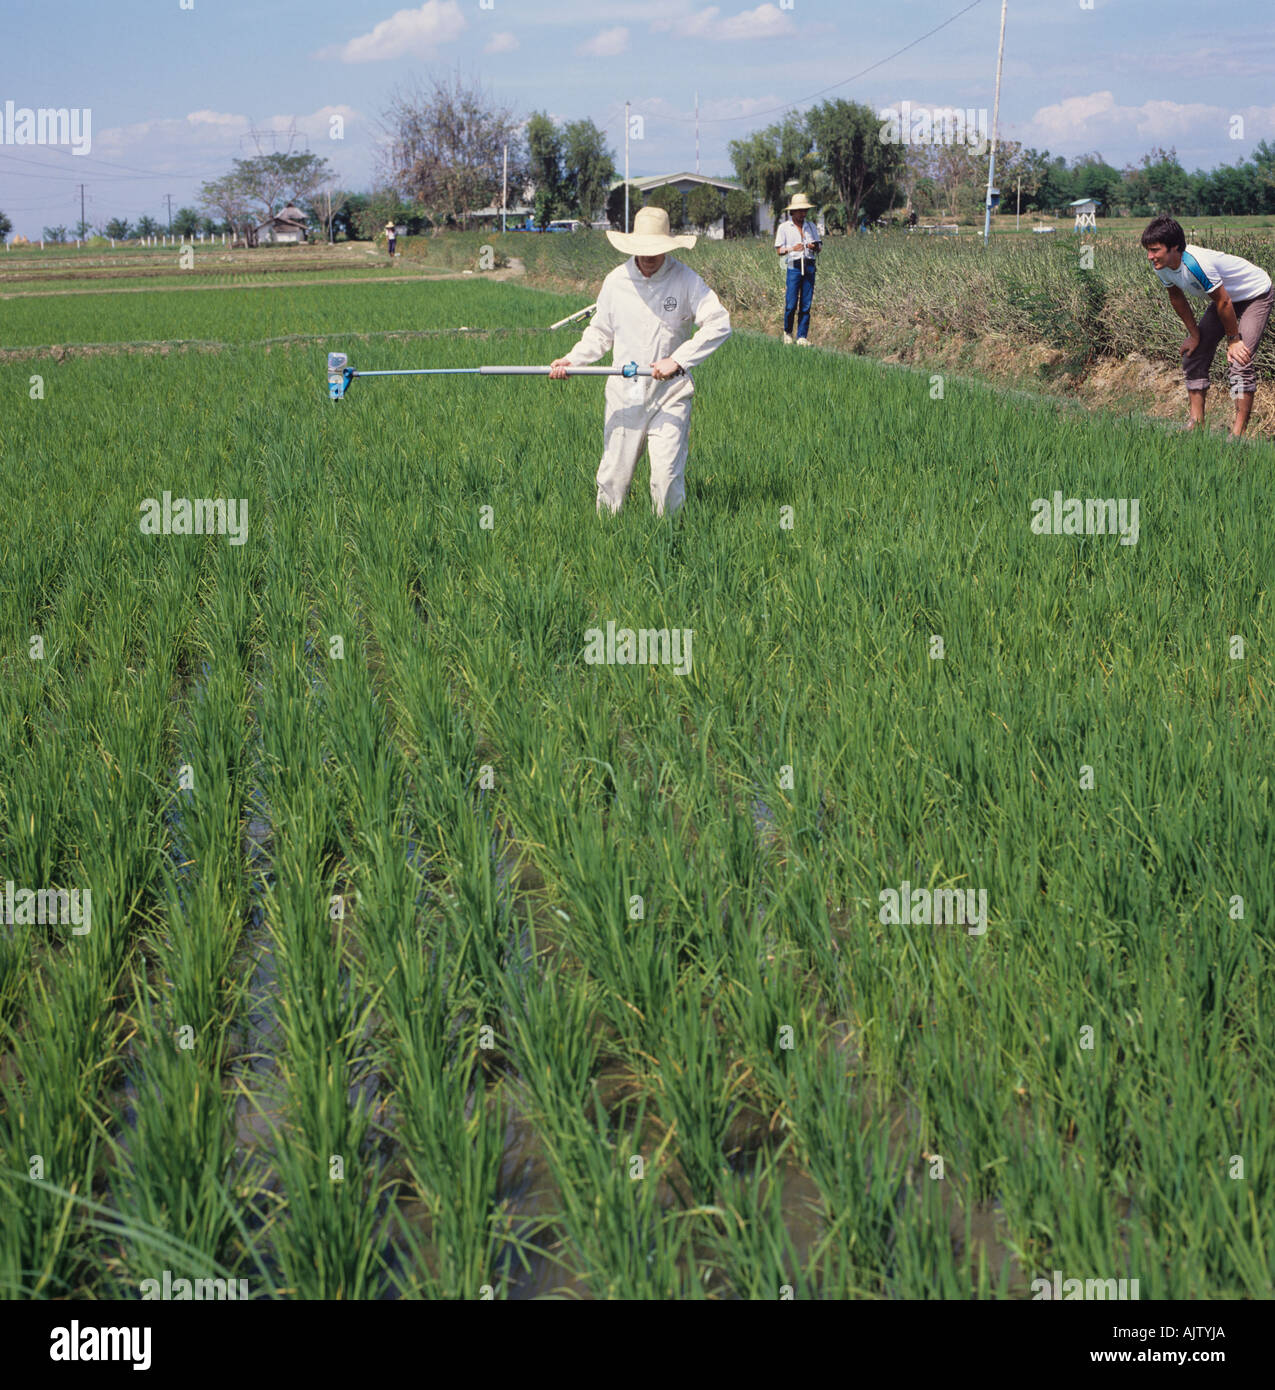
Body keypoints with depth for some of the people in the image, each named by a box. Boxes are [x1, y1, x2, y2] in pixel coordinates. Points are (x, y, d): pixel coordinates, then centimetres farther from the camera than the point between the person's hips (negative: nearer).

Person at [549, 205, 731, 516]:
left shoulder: (685, 279, -5)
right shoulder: (616, 281, 4)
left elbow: (719, 323, -12)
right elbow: (600, 333, 16)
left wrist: (678, 360, -18)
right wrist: (571, 360, 0)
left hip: (670, 394, -2)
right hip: (624, 393, 3)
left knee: (667, 476, -10)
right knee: (613, 476, 5)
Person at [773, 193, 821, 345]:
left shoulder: (811, 227, 16)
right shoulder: (784, 227, 4)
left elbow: (820, 247, 16)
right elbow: (779, 250, 0)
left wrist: (815, 247, -8)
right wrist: (792, 248, -19)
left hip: (809, 267, 3)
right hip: (794, 267, -3)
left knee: (806, 305, 0)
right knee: (791, 304, -7)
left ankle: (802, 337, 4)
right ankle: (787, 332, 16)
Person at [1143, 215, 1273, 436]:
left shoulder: (1196, 263, -40)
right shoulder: (1161, 266, -15)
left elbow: (1223, 302, -29)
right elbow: (1177, 297, 3)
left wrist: (1233, 340, -18)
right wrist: (1194, 335, 6)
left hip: (1256, 295, -9)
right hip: (1226, 296, 9)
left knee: (1240, 361, -19)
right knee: (1193, 355, 4)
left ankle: (1238, 433, -16)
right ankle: (1196, 424, 13)